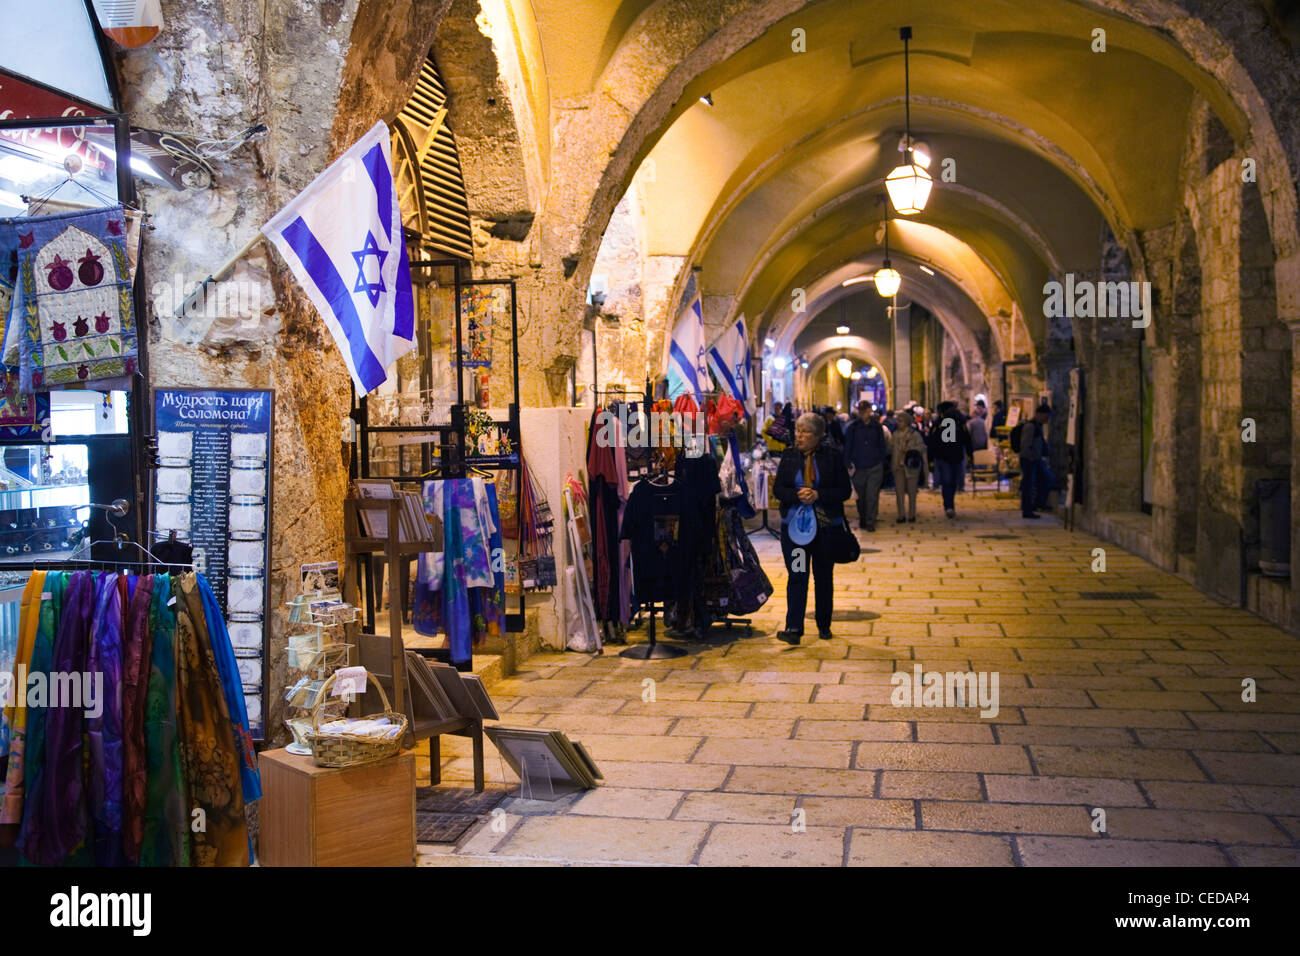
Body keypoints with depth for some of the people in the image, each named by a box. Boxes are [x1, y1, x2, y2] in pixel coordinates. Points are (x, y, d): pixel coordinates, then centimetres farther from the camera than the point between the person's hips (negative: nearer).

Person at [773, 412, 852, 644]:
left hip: (826, 524, 0)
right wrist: (797, 495, -16)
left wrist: (818, 495, -17)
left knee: (824, 576, 10)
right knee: (797, 575, -8)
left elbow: (845, 490, -3)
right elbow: (777, 488, 3)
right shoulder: (789, 456, 5)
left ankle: (824, 626, 24)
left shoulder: (833, 457, -1)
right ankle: (793, 628, -9)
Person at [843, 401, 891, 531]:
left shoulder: (877, 426, 2)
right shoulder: (853, 427, -1)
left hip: (875, 467, 0)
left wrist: (882, 460, 4)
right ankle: (862, 519, 27)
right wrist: (848, 464, -1)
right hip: (858, 467, 1)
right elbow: (847, 446, 3)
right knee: (860, 496, 10)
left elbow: (883, 445, 10)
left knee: (872, 495, -5)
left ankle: (870, 522, 2)